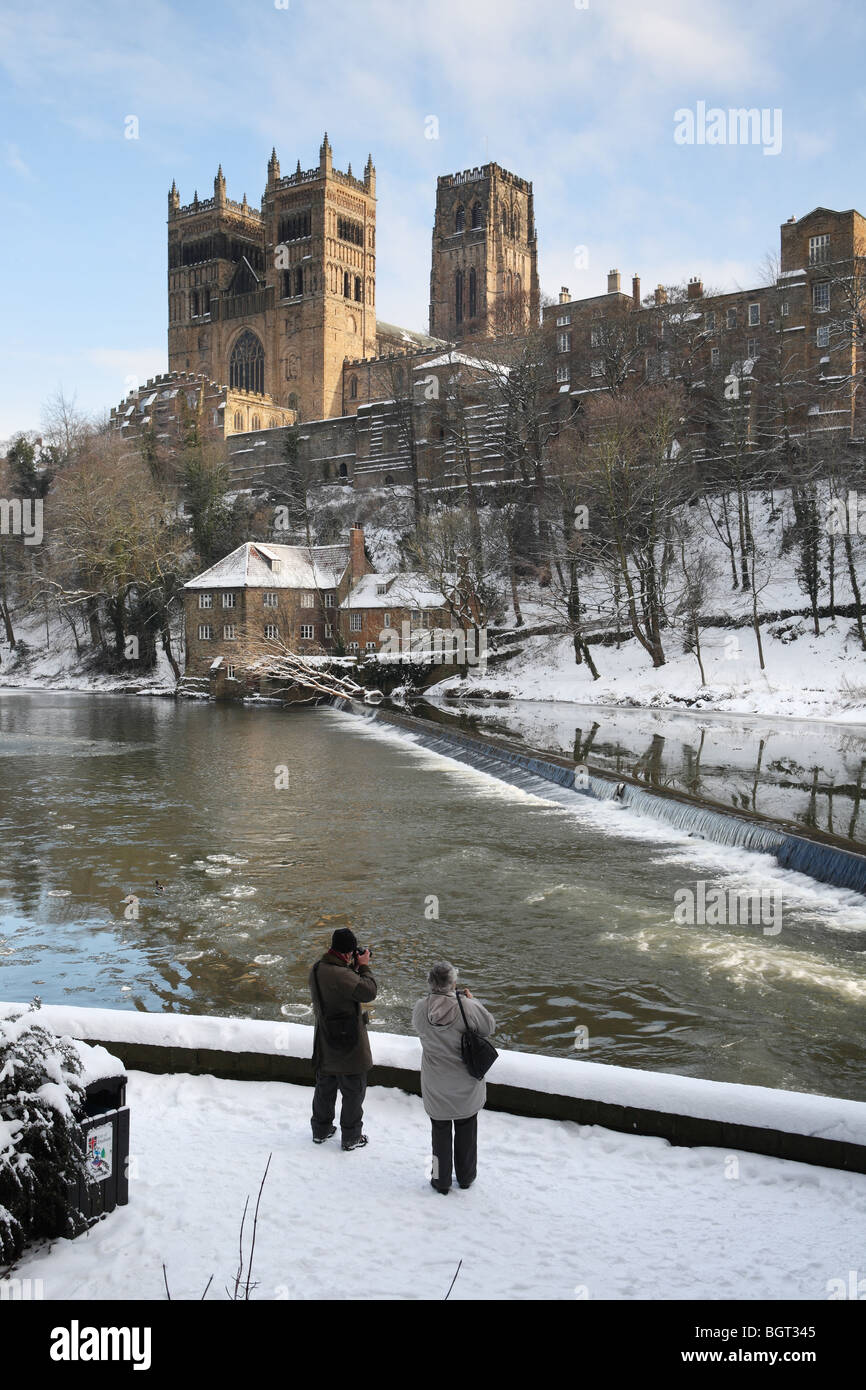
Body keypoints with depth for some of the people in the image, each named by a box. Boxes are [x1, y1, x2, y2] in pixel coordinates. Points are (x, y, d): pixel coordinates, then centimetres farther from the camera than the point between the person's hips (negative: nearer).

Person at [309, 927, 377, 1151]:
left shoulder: (317, 969, -1)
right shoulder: (341, 975, -30)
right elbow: (368, 992, -25)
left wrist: (354, 968, 3)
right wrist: (364, 967, -14)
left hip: (325, 1045, 8)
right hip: (349, 1047, -8)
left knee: (324, 1088, 23)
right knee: (353, 1092, 9)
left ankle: (321, 1130, 38)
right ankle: (351, 1137, 21)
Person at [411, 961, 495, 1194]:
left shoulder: (421, 1009, -18)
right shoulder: (469, 1007, -24)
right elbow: (489, 1027, -7)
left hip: (435, 1086, 1)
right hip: (466, 1087, -1)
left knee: (440, 1131, 17)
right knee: (466, 1130, 20)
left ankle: (441, 1181, 27)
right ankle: (466, 1177, 35)